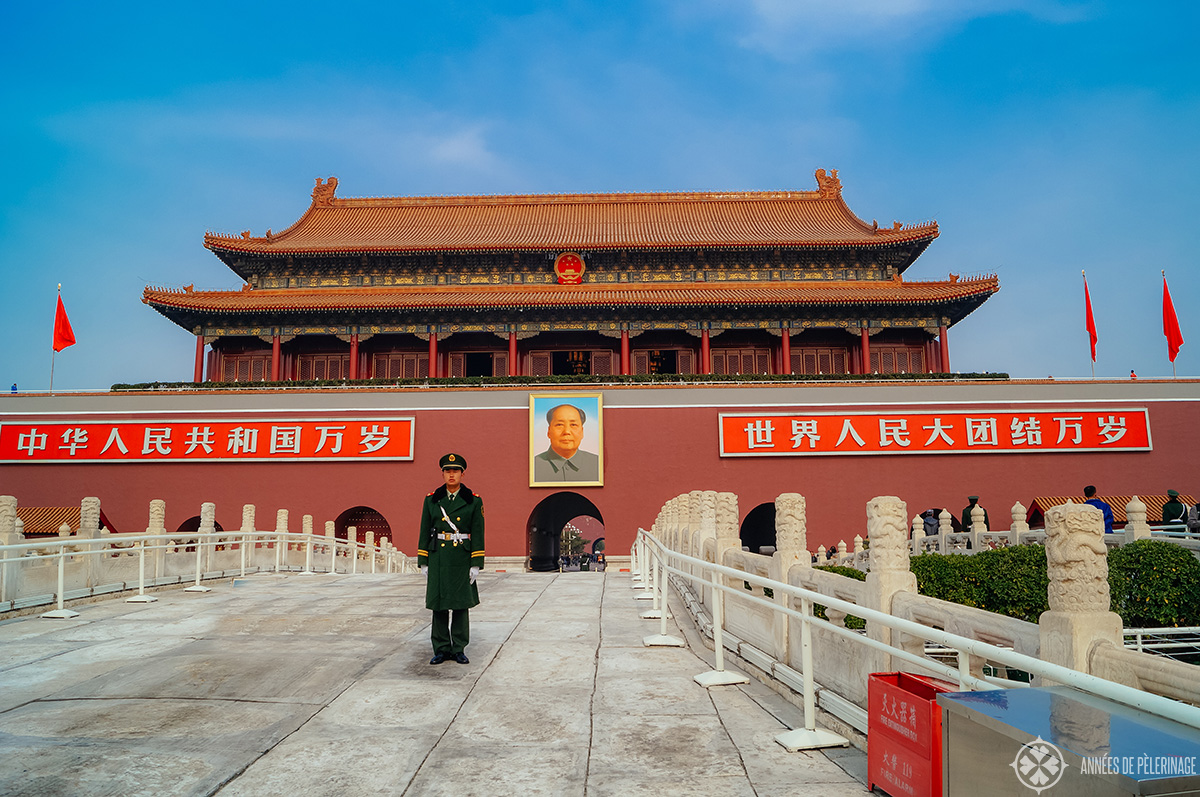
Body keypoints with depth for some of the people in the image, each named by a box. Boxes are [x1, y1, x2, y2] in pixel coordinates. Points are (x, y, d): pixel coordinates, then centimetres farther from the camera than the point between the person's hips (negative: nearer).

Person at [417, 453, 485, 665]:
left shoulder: (473, 501, 0)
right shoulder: (431, 500, 4)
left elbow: (478, 534, -1)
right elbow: (425, 532, 6)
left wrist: (476, 564, -6)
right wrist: (423, 562, 2)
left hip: (462, 558, -1)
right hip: (438, 557, 1)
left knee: (461, 604, 4)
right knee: (438, 603, 4)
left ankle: (459, 649, 15)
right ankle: (441, 649, 15)